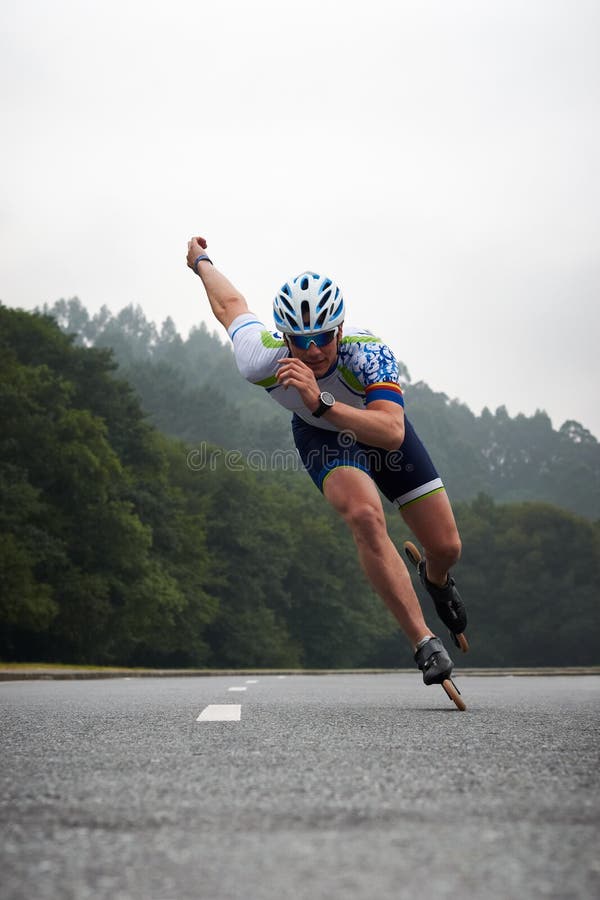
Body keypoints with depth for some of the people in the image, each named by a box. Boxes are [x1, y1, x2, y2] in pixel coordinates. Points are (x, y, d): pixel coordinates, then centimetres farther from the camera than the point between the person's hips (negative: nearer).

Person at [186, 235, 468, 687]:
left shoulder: (368, 352, -41)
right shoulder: (262, 361, -35)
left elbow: (393, 434, -52)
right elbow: (232, 305, -14)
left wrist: (322, 403, -64)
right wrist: (201, 261, 6)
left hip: (380, 427, 0)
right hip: (321, 436, 0)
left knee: (447, 547, 1)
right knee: (365, 515, -33)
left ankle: (436, 580, 42)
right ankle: (424, 641, -24)